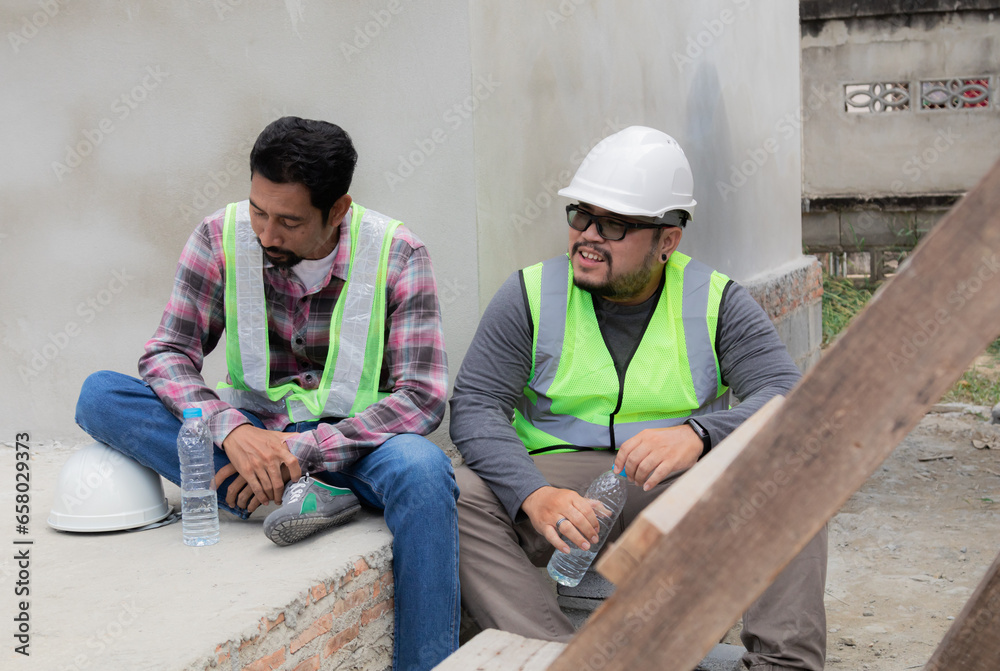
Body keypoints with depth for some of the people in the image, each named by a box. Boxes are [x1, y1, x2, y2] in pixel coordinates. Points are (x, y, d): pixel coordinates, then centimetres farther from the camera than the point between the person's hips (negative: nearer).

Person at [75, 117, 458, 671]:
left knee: (422, 470, -37)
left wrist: (300, 452, -27)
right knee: (99, 394, -19)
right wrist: (231, 429, -28)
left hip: (354, 438, -2)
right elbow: (166, 355, -7)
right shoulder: (221, 237, -7)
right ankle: (297, 497, -29)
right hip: (251, 432, 3)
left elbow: (422, 397, -17)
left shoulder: (396, 255, -13)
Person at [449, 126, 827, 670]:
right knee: (457, 498, -27)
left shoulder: (714, 301, 2)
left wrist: (697, 433, -31)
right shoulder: (531, 295, 2)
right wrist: (535, 495, -27)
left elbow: (788, 396, -9)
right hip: (559, 477, 0)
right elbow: (475, 405, -7)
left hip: (682, 486, 0)